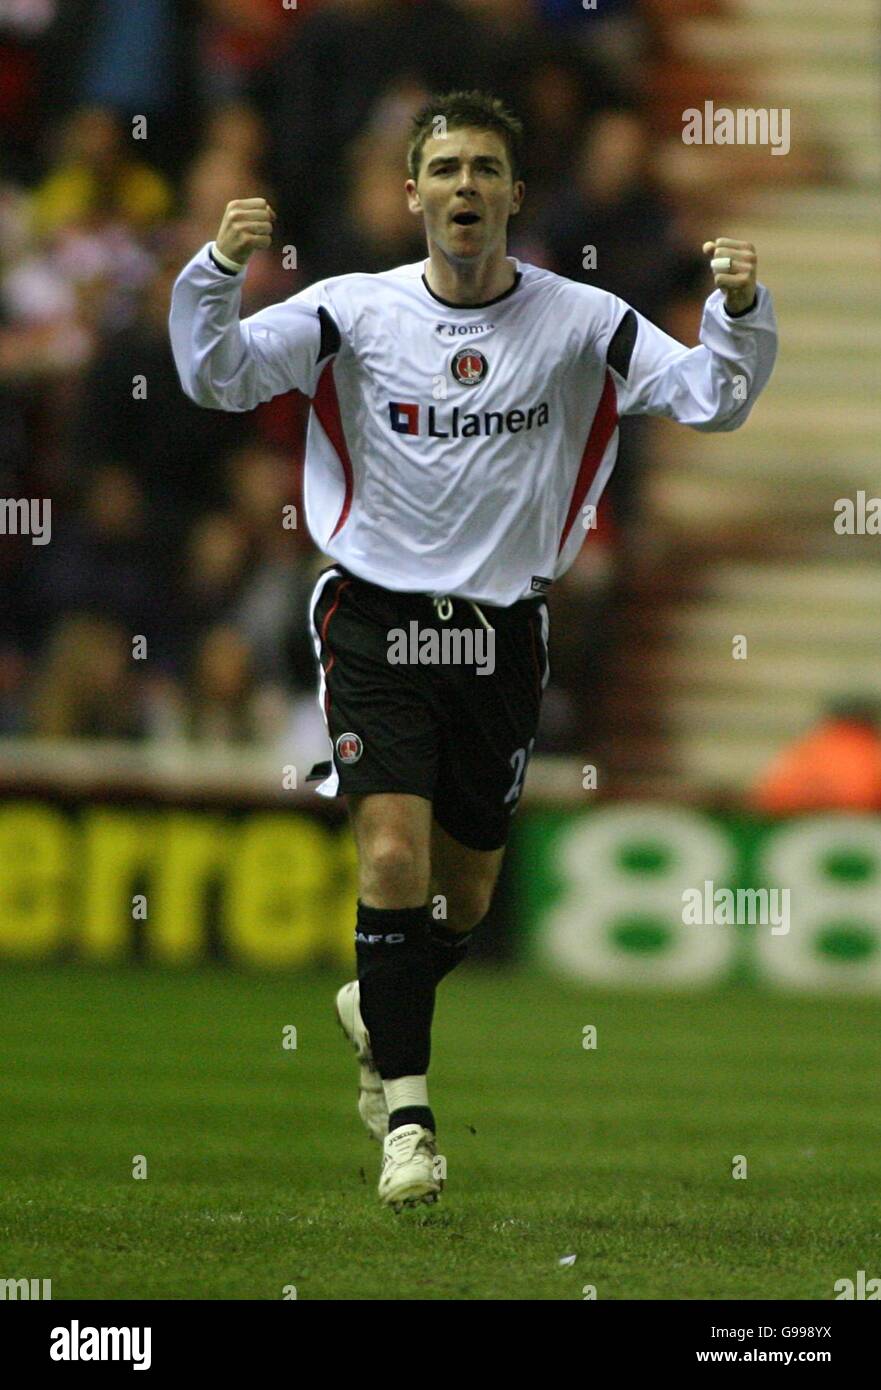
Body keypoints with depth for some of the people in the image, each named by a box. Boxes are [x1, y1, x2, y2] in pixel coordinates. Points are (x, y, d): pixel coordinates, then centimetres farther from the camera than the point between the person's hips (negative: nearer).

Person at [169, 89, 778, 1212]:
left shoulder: (577, 322, -2)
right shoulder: (354, 314, -3)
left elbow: (712, 401, -6)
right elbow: (216, 378, -7)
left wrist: (740, 312, -25)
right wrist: (218, 271, -25)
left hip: (503, 638, 2)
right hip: (377, 622, -2)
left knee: (467, 897, 12)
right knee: (394, 857, -18)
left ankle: (378, 1014, 43)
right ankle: (407, 1118, -12)